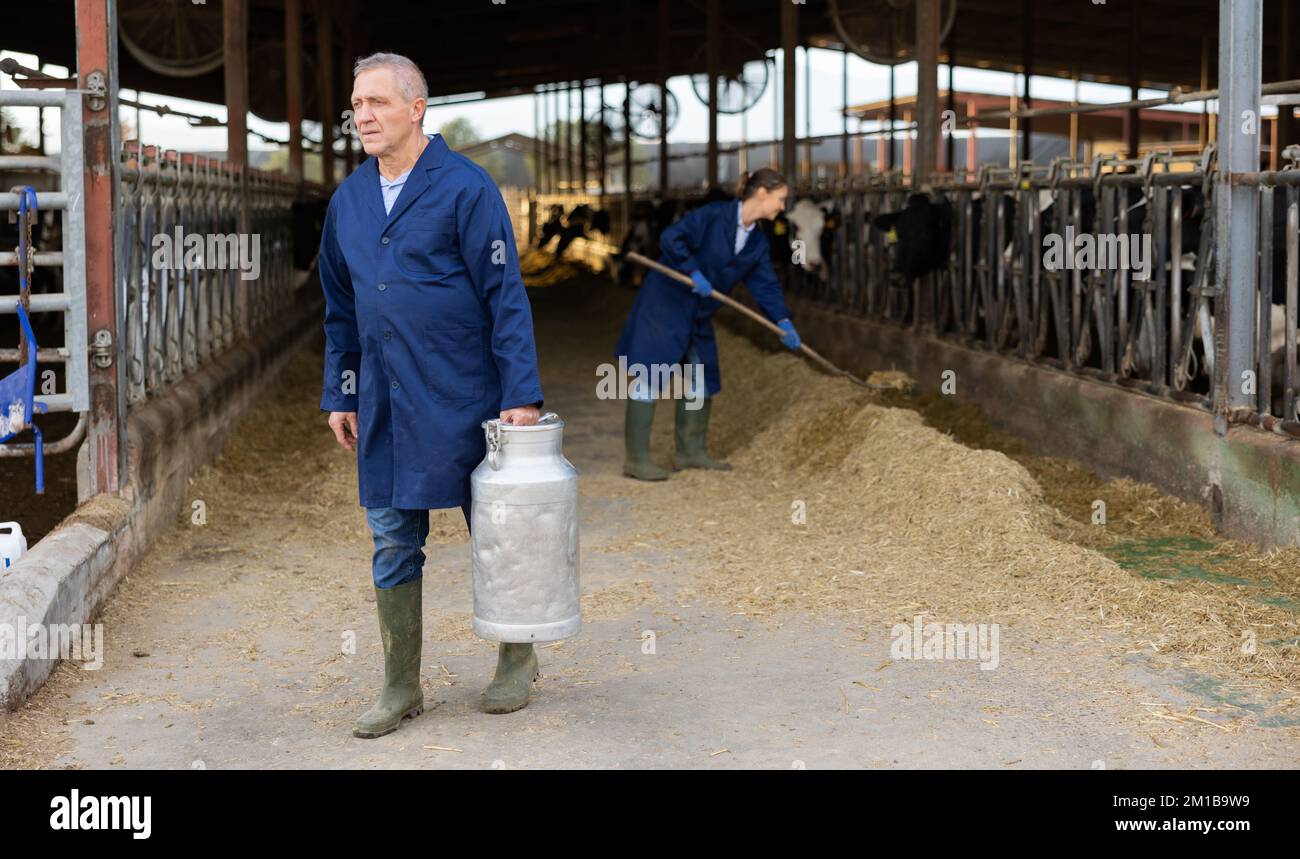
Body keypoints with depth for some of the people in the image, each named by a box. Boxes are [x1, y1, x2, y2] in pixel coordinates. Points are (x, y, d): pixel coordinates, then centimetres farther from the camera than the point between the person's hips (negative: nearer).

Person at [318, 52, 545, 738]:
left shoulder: (466, 188, -9)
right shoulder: (348, 200, 9)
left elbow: (505, 295, -11)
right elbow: (340, 308, 17)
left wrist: (520, 393, -14)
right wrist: (338, 395, 14)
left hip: (461, 396, -5)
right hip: (383, 401, 5)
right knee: (392, 540, 7)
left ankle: (517, 660, 26)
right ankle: (401, 687, 16)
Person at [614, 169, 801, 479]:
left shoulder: (758, 243, 6)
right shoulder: (714, 215, -18)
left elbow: (765, 284, 7)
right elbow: (671, 238, -23)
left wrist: (783, 321, -3)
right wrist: (694, 272, -26)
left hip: (699, 315, 9)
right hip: (664, 303, -9)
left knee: (702, 380, 14)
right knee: (649, 375, -8)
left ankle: (691, 452, 26)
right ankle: (636, 458, -8)